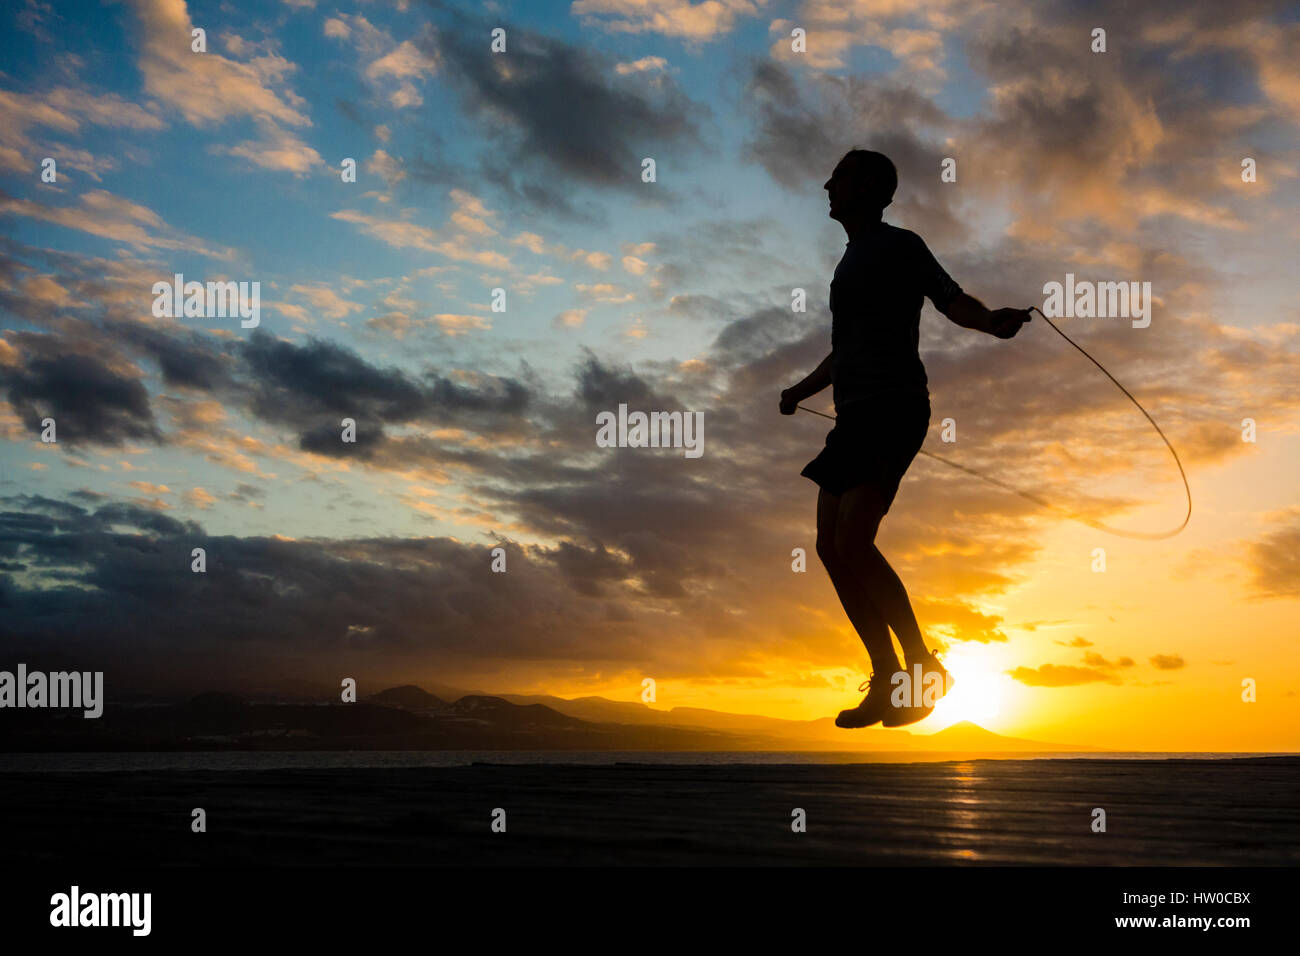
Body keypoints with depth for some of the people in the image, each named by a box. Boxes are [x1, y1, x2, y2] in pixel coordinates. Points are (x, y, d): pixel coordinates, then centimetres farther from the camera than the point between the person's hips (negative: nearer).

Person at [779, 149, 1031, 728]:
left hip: (893, 408, -9)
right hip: (855, 415, 9)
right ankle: (888, 681, 9)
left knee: (853, 544, -20)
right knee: (832, 550, 3)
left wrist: (994, 323, -29)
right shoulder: (852, 262, 24)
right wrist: (802, 390, 34)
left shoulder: (898, 246, 0)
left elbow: (951, 299, -11)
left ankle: (923, 668, -8)